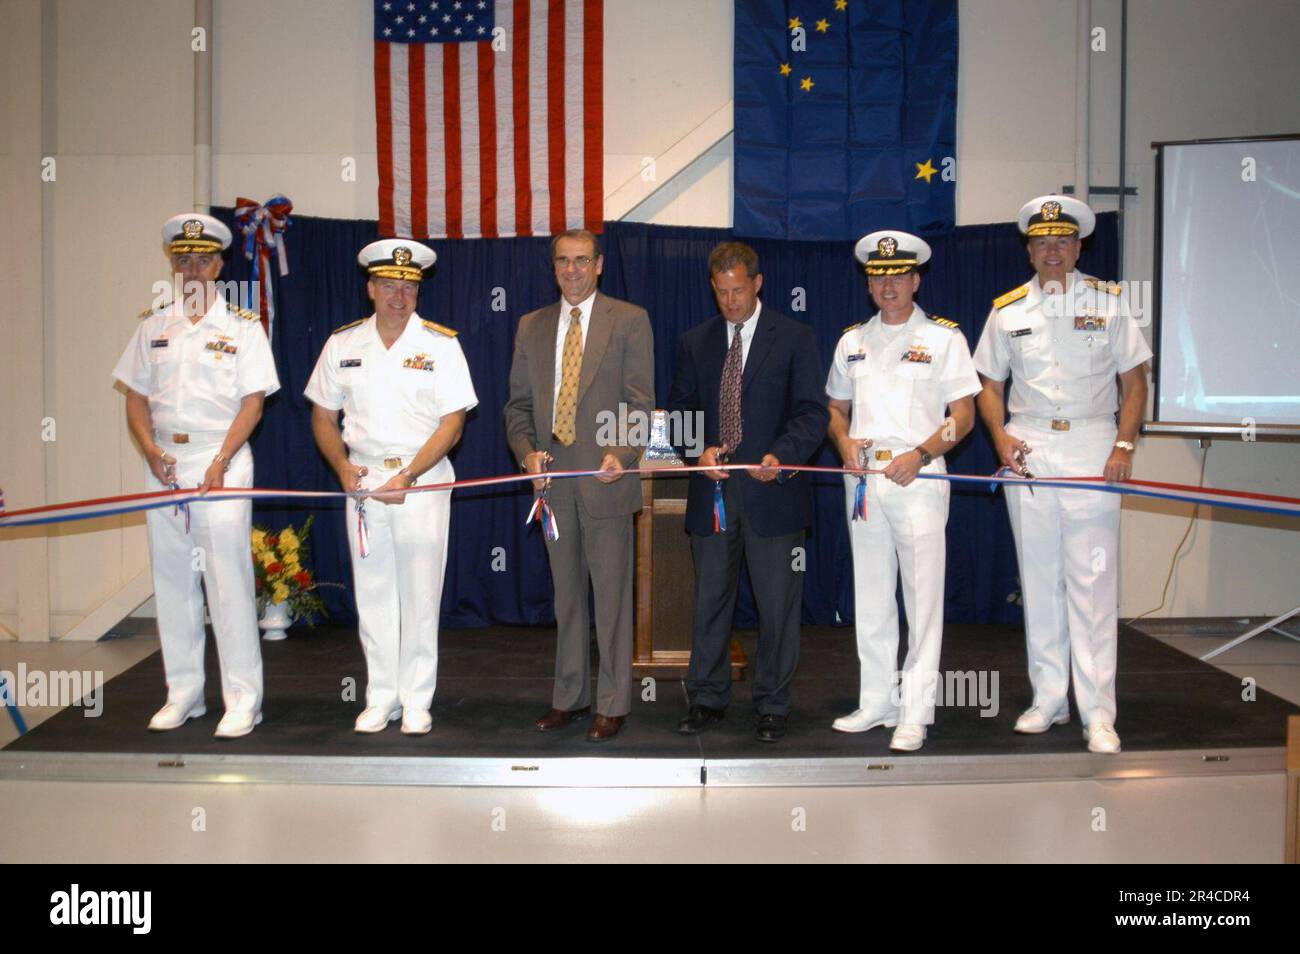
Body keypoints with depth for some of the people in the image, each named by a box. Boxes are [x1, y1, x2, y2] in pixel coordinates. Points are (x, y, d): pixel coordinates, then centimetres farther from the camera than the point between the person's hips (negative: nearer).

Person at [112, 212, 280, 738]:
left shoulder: (243, 327, 2)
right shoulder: (153, 326, 13)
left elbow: (252, 402, -4)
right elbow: (136, 397, 12)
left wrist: (220, 463, -13)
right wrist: (150, 449, -5)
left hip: (222, 461, -4)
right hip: (163, 463, 5)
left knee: (228, 578, -7)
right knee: (171, 577, 8)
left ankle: (242, 699, 0)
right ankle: (183, 693, 19)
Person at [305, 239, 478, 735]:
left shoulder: (440, 344, -1)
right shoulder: (342, 344, 7)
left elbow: (452, 423, -5)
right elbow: (323, 416, 12)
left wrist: (409, 475, -15)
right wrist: (343, 467, -5)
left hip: (423, 480, -2)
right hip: (362, 480, 3)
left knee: (420, 593, 1)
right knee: (372, 593, 7)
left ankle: (417, 700, 13)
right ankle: (381, 698, 19)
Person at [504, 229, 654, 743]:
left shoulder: (629, 320, 1)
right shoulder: (532, 326, 13)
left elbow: (640, 401, -4)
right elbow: (518, 402, 12)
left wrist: (621, 454, -20)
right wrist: (526, 450, -6)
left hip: (605, 478, -4)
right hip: (553, 479, 4)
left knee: (611, 595, 1)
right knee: (567, 595, 13)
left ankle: (613, 704, 12)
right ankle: (570, 696, 24)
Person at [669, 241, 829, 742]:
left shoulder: (794, 338, 1)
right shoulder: (695, 342, 11)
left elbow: (812, 412, -5)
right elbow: (680, 413, 11)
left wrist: (781, 456, -22)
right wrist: (700, 450, -9)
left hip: (772, 493, -3)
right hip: (712, 493, 3)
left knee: (777, 605, 4)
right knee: (709, 602, 11)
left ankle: (772, 706, 18)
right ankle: (707, 698, 25)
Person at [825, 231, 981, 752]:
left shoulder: (943, 337, 2)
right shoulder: (852, 340, 15)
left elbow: (963, 416, -1)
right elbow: (836, 406, 21)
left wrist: (920, 455, -15)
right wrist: (843, 441, -1)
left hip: (918, 476, -4)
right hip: (862, 477, 5)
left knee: (922, 596, -4)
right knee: (870, 596, 9)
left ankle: (915, 712, 3)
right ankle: (877, 702, 19)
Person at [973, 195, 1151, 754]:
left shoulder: (1108, 302, 5)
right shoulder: (1007, 310, 10)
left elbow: (1134, 379, 5)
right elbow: (989, 384, 14)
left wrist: (1124, 445, -8)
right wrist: (999, 434, -4)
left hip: (1092, 447, -2)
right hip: (1027, 450, 2)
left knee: (1093, 581, -6)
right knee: (1039, 578, 7)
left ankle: (1098, 713, 0)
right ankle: (1049, 699, 19)